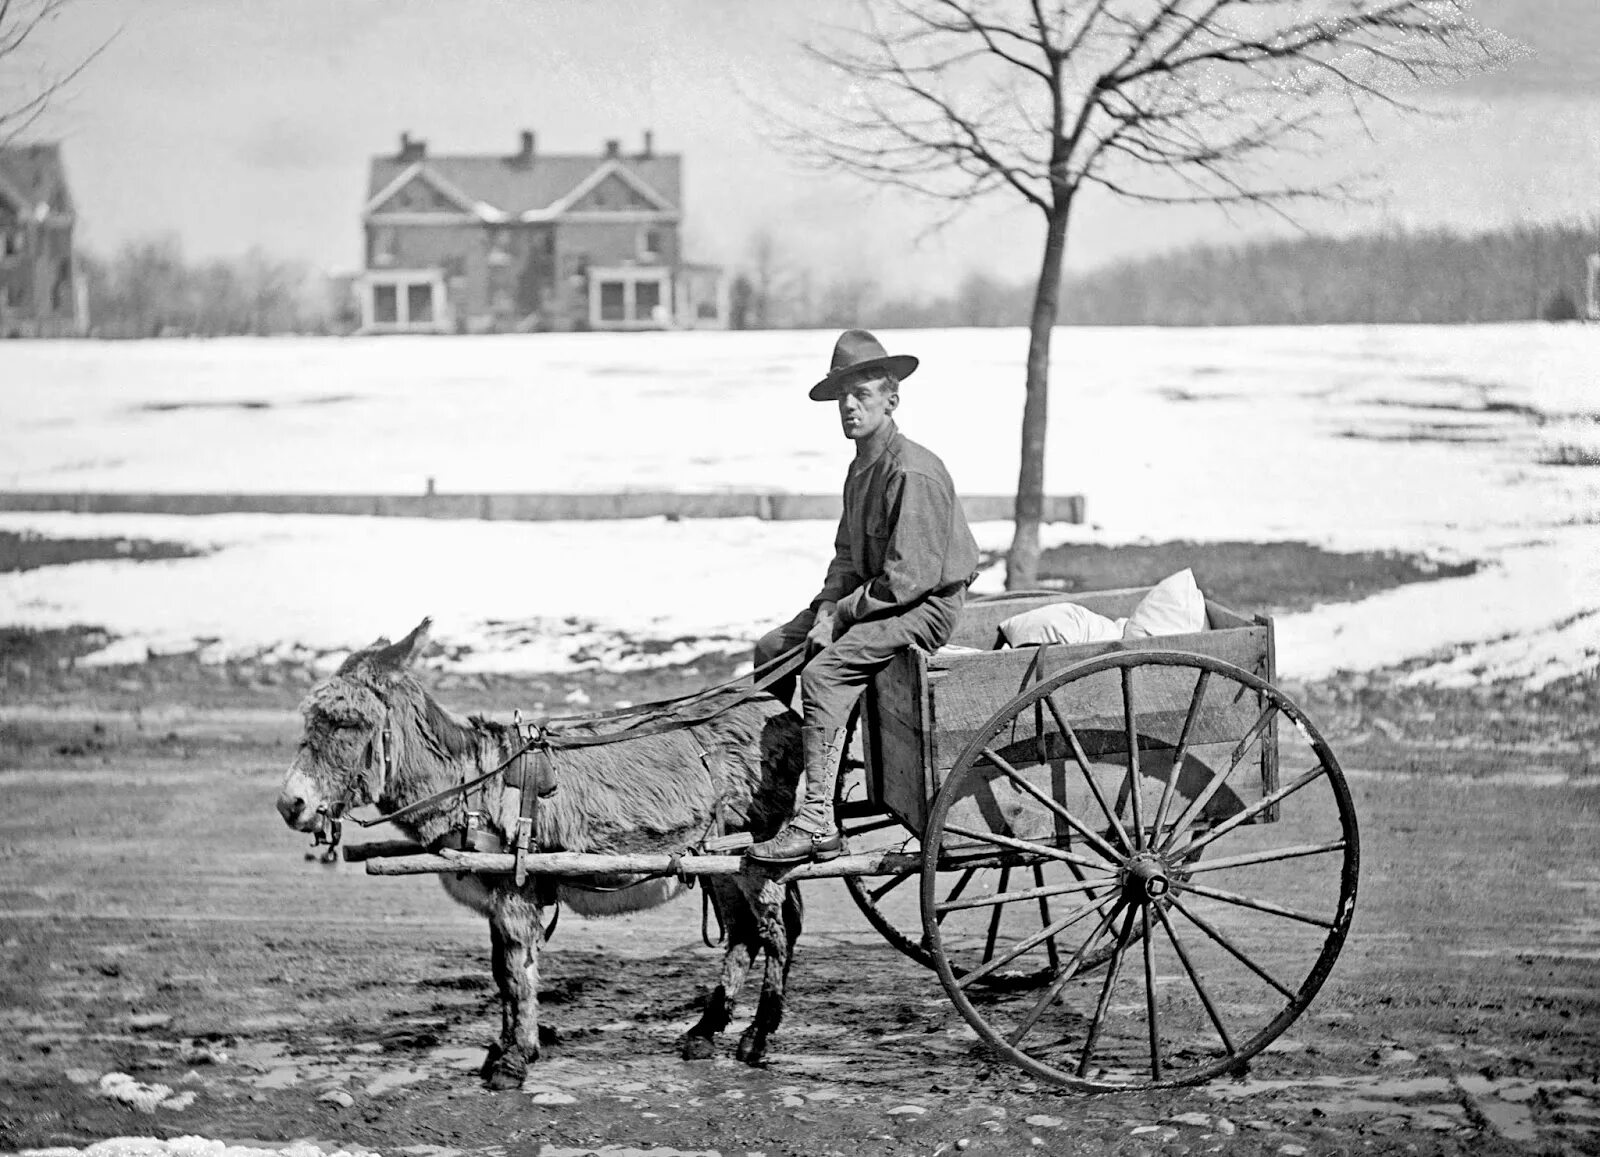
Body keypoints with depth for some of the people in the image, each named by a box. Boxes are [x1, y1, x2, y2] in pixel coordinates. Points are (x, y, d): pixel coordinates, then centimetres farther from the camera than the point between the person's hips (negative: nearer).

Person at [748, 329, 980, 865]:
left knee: (824, 673, -28)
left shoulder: (913, 472, -21)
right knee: (772, 649, 7)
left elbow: (910, 577, -25)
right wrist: (827, 607, -5)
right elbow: (847, 555, 14)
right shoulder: (861, 469, 10)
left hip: (924, 605, -10)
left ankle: (816, 822, -29)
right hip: (872, 597, 10)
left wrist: (841, 614, -16)